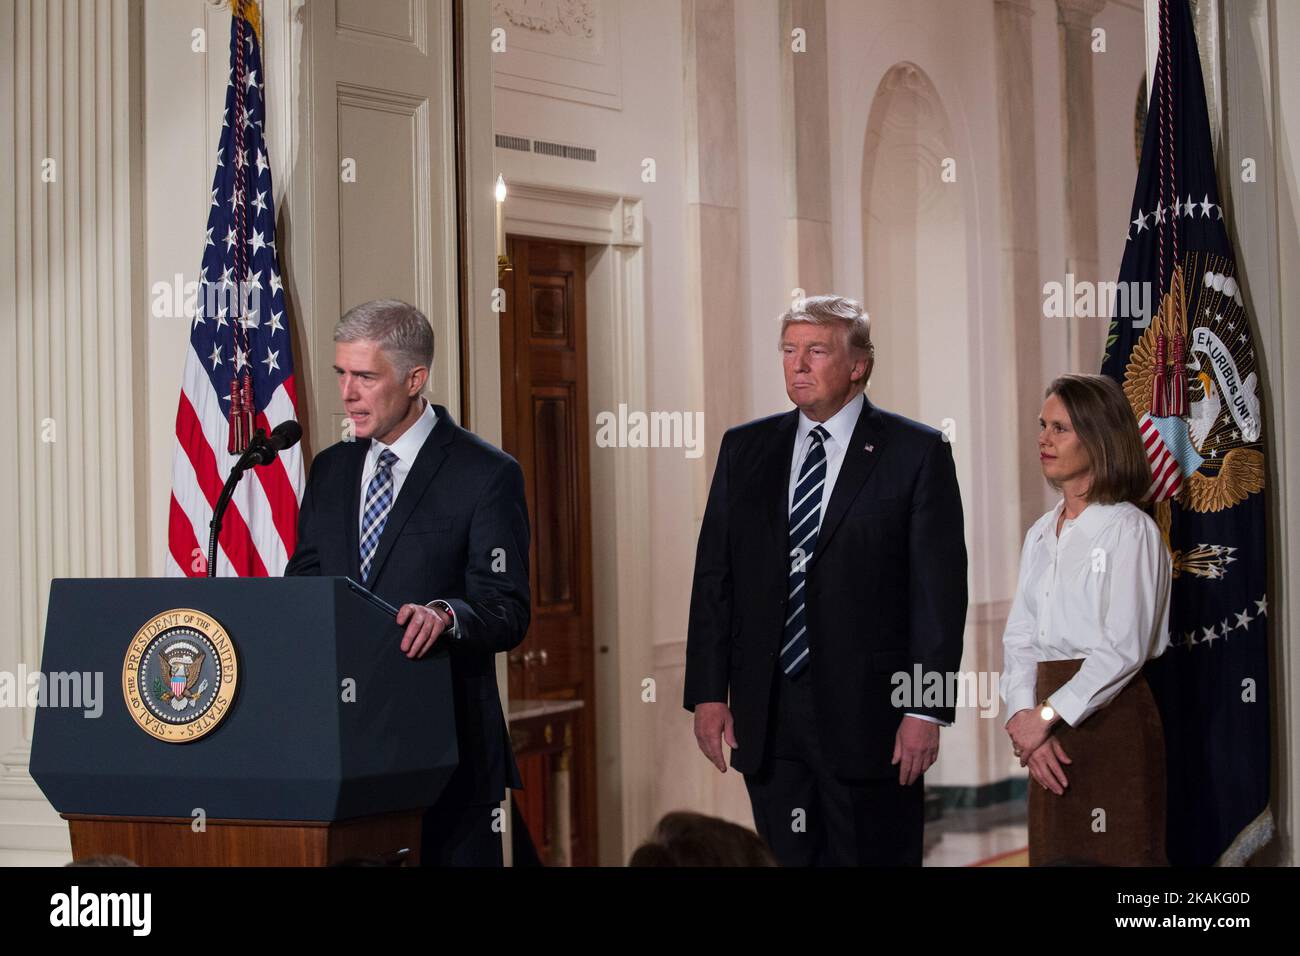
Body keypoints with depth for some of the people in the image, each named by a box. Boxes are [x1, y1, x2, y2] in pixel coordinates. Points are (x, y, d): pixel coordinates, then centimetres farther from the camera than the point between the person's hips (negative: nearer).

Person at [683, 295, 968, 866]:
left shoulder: (917, 453, -2)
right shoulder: (744, 449, 10)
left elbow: (939, 590, -5)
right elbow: (714, 577, 10)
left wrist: (926, 709, -12)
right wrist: (708, 691, 2)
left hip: (867, 712, -4)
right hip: (766, 712, 4)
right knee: (785, 859, 8)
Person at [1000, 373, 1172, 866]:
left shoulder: (1129, 529, -7)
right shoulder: (1042, 534, 15)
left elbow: (1124, 650, -14)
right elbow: (1019, 639, 11)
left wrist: (1045, 716, -14)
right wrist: (1025, 715, -6)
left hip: (1112, 713, -7)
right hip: (1048, 731, 7)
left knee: (1115, 854, -6)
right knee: (1053, 852, 7)